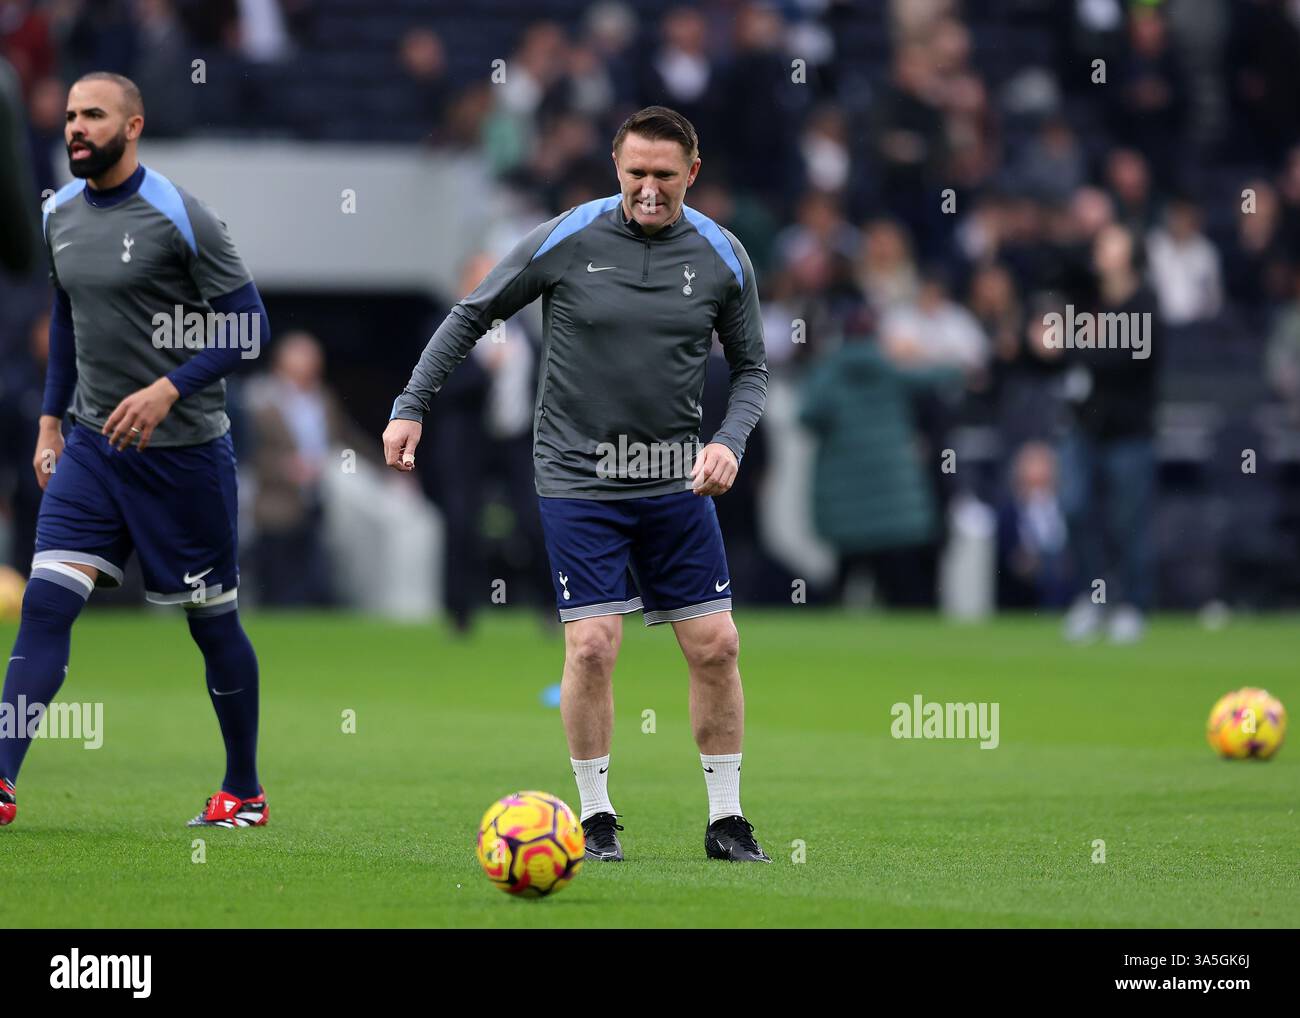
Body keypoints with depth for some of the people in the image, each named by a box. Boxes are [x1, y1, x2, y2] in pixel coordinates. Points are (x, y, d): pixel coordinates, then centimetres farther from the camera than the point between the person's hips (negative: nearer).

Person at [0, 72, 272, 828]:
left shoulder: (181, 217, -13)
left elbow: (248, 325, -12)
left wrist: (170, 389, -22)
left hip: (183, 449, -5)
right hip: (94, 447, 5)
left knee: (213, 620, 5)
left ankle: (245, 793, 20)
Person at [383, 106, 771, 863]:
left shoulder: (722, 258, -1)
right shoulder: (566, 241, -8)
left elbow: (752, 367, 10)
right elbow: (473, 316, 3)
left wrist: (730, 443, -8)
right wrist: (412, 407, -2)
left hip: (675, 481, 3)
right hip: (579, 480, -3)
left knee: (716, 645, 0)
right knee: (593, 645, -12)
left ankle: (727, 820, 13)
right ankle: (597, 816, 4)